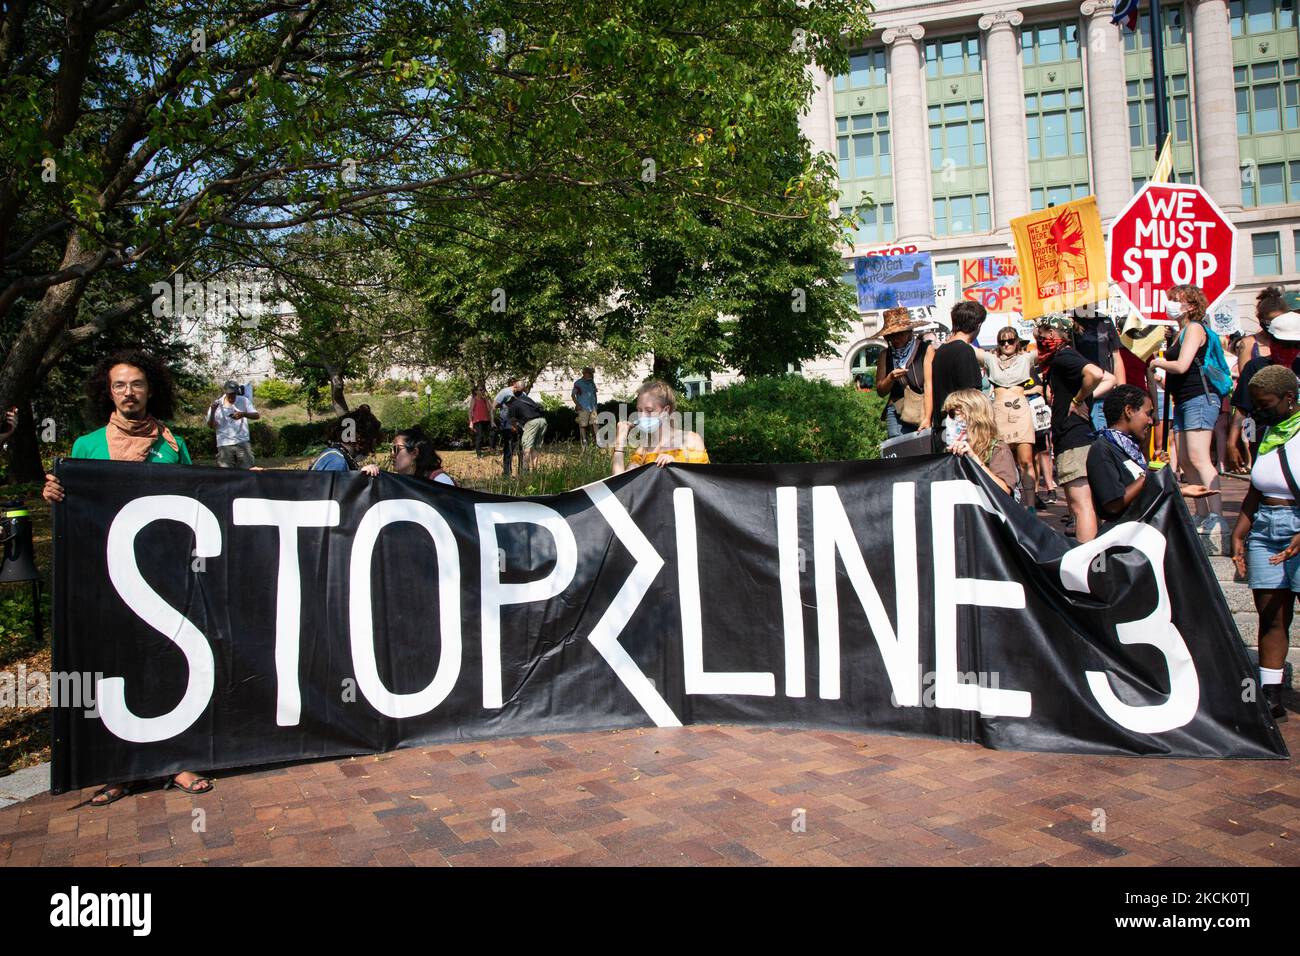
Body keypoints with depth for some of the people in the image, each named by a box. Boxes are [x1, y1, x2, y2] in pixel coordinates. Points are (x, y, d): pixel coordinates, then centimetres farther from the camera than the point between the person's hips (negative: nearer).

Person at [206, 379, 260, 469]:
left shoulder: (244, 401, 4)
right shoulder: (217, 405, 2)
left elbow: (257, 415, -3)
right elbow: (211, 425, -2)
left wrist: (244, 414, -22)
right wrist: (212, 411, -19)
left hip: (242, 442, 1)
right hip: (225, 444, 0)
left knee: (247, 470, -2)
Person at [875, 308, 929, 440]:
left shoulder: (925, 349, 1)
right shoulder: (885, 355, 11)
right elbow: (880, 391, 12)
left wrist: (927, 418, -16)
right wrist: (891, 378, -9)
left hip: (923, 409, -2)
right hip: (897, 412, 2)